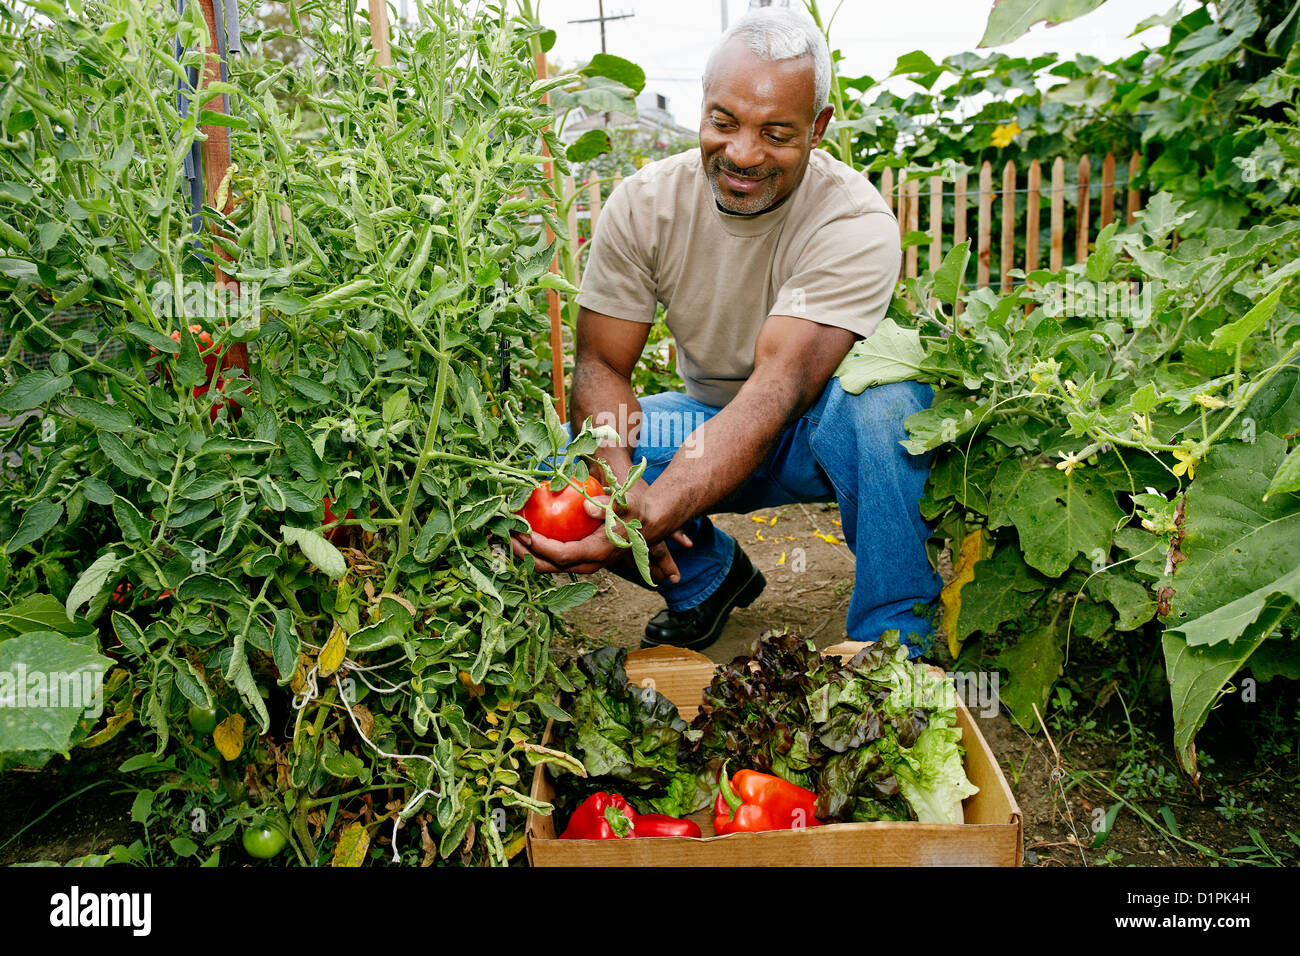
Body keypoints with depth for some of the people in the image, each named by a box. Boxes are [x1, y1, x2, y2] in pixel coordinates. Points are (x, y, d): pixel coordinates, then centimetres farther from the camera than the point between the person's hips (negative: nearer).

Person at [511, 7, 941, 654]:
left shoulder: (856, 223, -24)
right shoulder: (643, 204, -12)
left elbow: (779, 390, -36)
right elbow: (600, 364, -11)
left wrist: (649, 518, -50)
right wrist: (623, 484, -33)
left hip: (818, 431, -3)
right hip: (708, 426, 3)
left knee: (884, 399, -37)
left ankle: (896, 646, -18)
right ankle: (711, 574, 8)